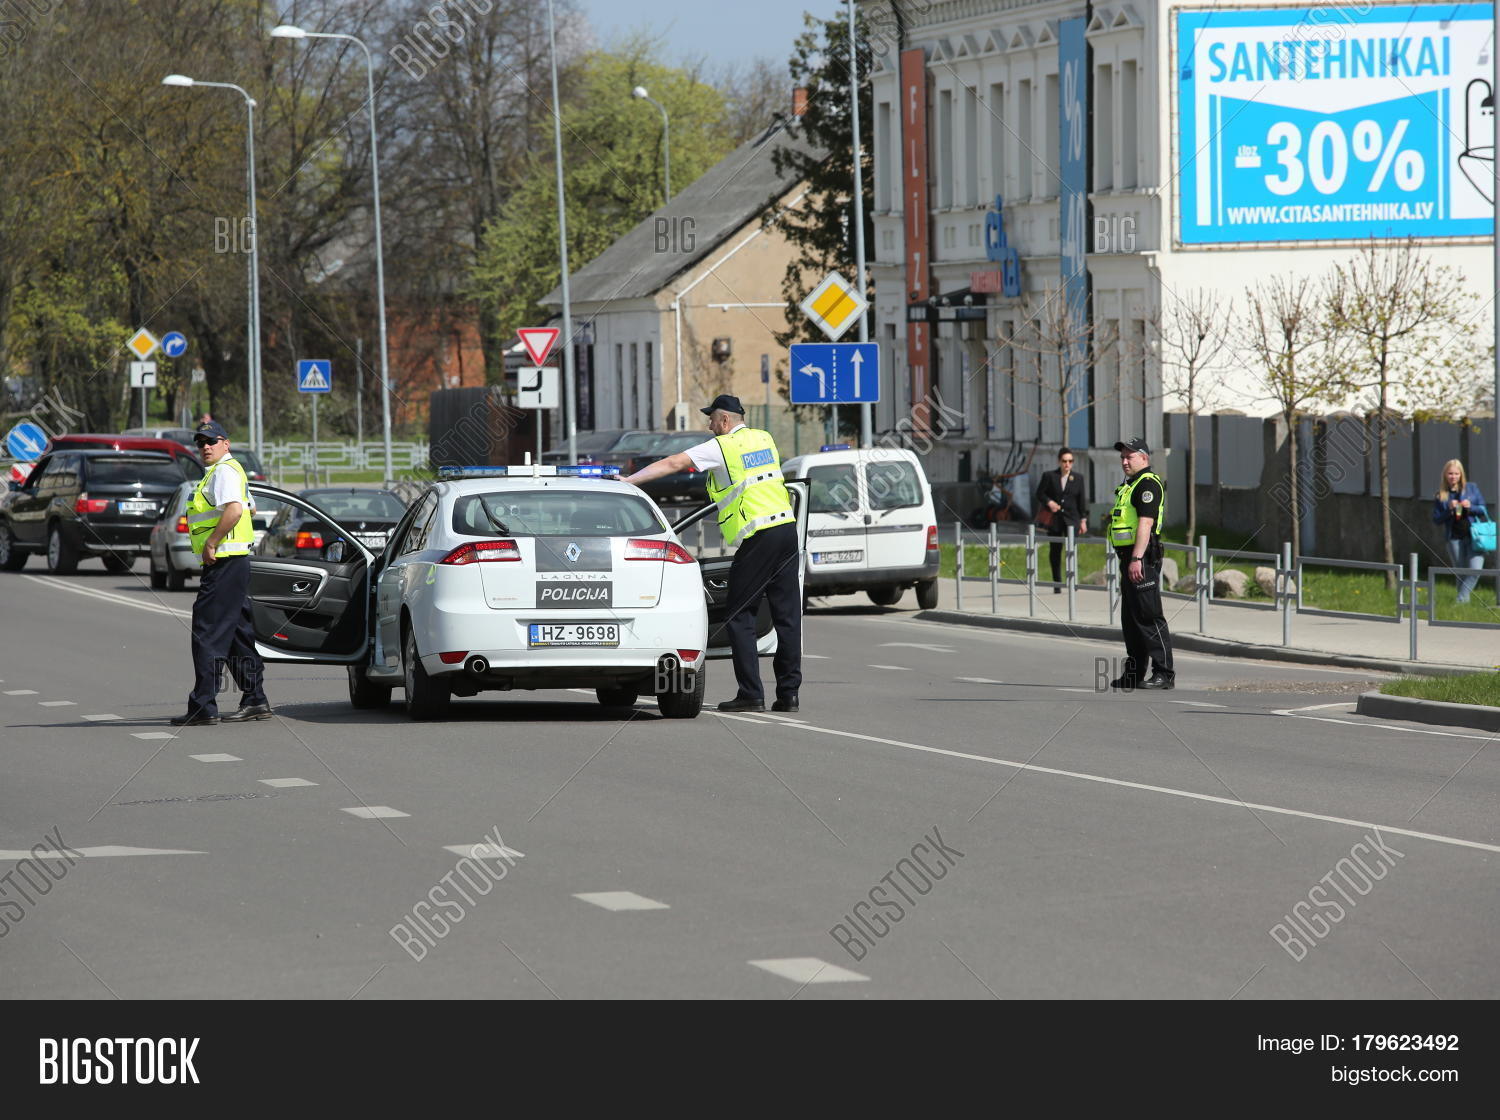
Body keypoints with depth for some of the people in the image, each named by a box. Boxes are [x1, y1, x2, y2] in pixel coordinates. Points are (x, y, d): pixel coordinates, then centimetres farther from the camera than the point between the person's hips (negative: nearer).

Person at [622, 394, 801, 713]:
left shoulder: (721, 447, -3)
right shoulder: (764, 439, 17)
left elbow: (672, 464, -6)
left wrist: (629, 480, -2)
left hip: (758, 537, -7)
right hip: (787, 528, 7)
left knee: (740, 617, -1)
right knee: (787, 615, 7)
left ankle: (751, 694, -5)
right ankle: (788, 693, 8)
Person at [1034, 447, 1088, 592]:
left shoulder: (1078, 478, 7)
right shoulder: (1049, 476, 3)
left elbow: (1081, 500, 11)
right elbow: (1040, 493, 5)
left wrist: (1083, 520, 9)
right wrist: (1049, 502, -14)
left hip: (1071, 519, 0)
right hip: (1054, 519, 0)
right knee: (1055, 551, 5)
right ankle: (1057, 584, 14)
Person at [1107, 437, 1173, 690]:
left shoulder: (1148, 484, -12)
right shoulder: (1130, 486, 21)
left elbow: (1146, 523, -21)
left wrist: (1137, 559, -27)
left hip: (1142, 558, -11)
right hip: (1129, 557, 11)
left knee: (1149, 617, -11)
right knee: (1130, 619, 13)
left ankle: (1164, 673, -11)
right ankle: (1134, 672, 19)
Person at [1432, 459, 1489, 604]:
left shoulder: (1471, 488, 5)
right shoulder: (1441, 494, 4)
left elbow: (1484, 509, 8)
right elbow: (1436, 520, 3)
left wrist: (1471, 507, -12)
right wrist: (1449, 509, -13)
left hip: (1473, 536, -1)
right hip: (1454, 538, 1)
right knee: (1461, 574, 6)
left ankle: (1461, 599, -6)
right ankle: (1464, 602, 17)